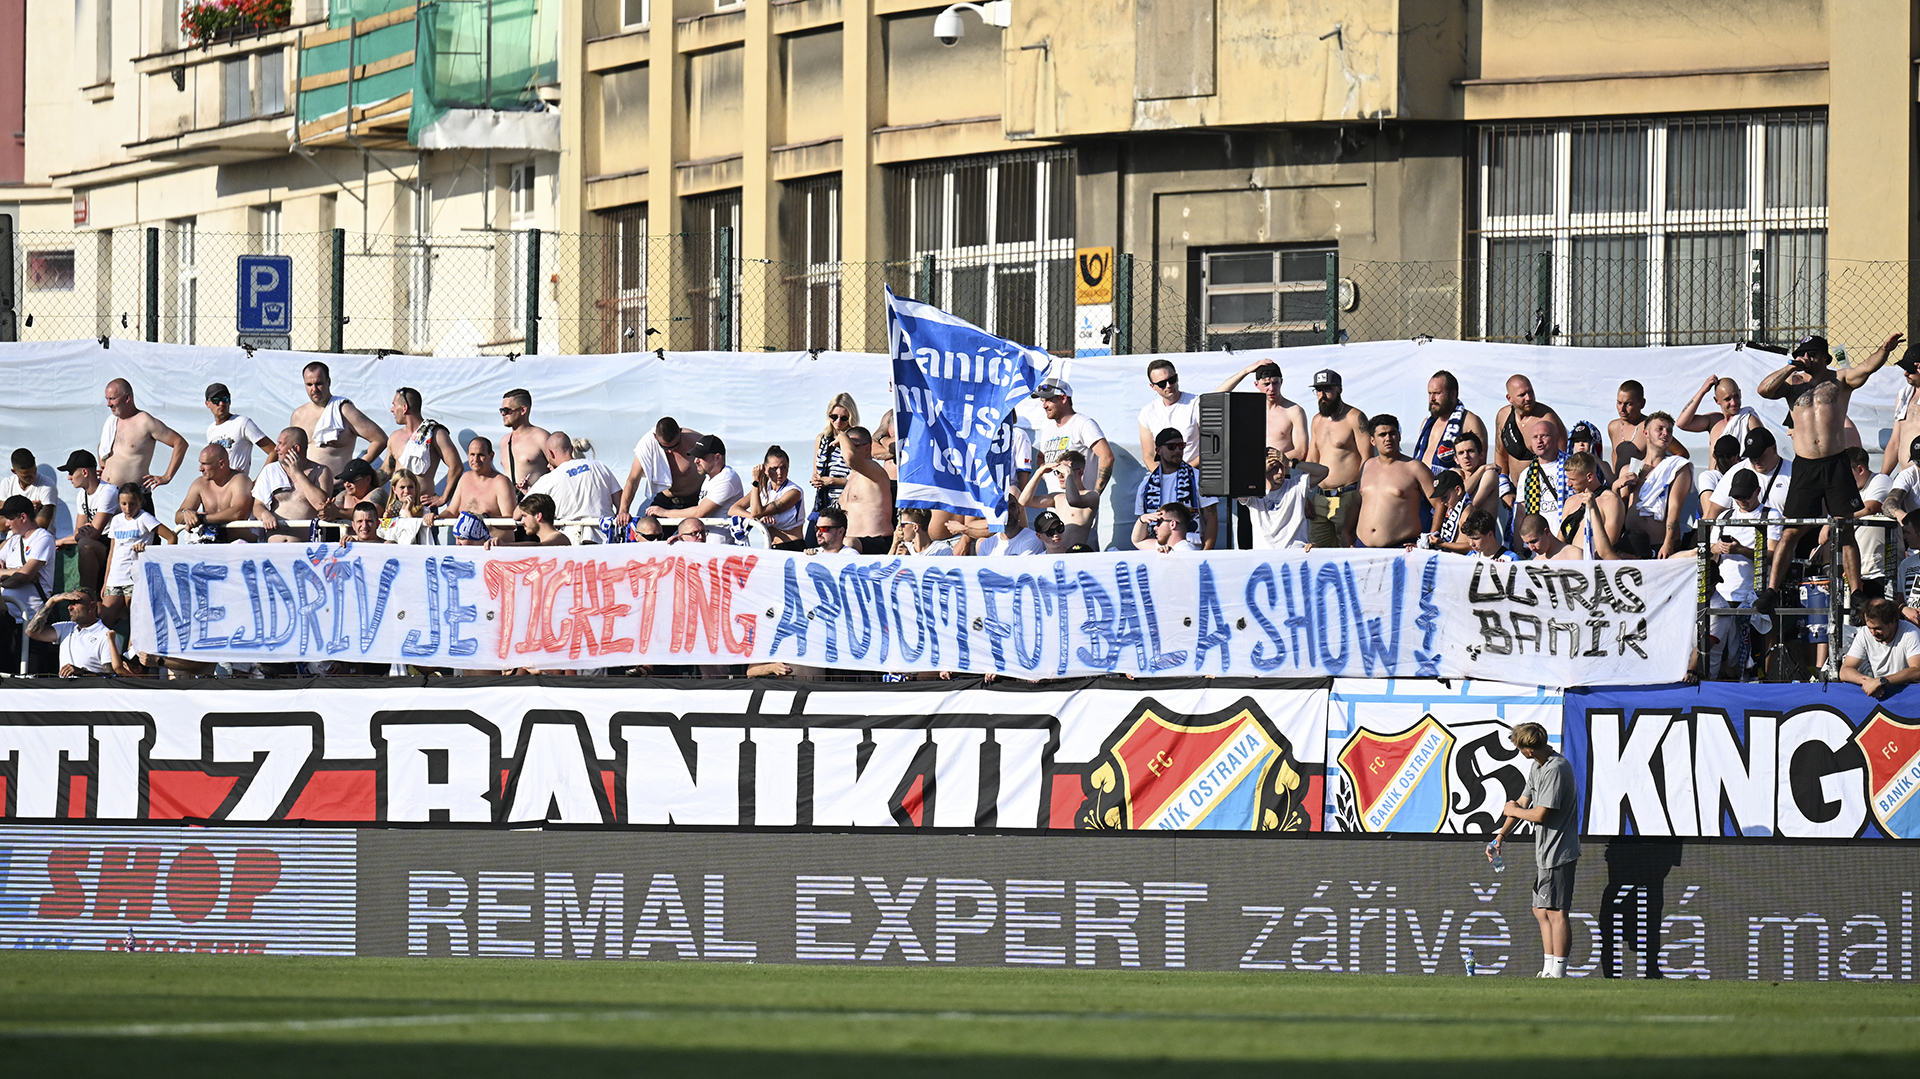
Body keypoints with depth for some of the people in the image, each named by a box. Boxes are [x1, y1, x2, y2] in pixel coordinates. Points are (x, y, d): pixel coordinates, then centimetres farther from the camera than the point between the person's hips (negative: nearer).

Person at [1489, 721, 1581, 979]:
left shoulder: (1556, 769, -20)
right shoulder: (1537, 768, 12)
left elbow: (1539, 814, -21)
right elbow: (1523, 803, 18)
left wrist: (1512, 810, -2)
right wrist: (1500, 836, 8)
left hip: (1559, 852, -10)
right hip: (1544, 852, 10)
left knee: (1555, 912, -8)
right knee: (1541, 911, 13)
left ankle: (1558, 973, -5)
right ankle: (1549, 970, 18)